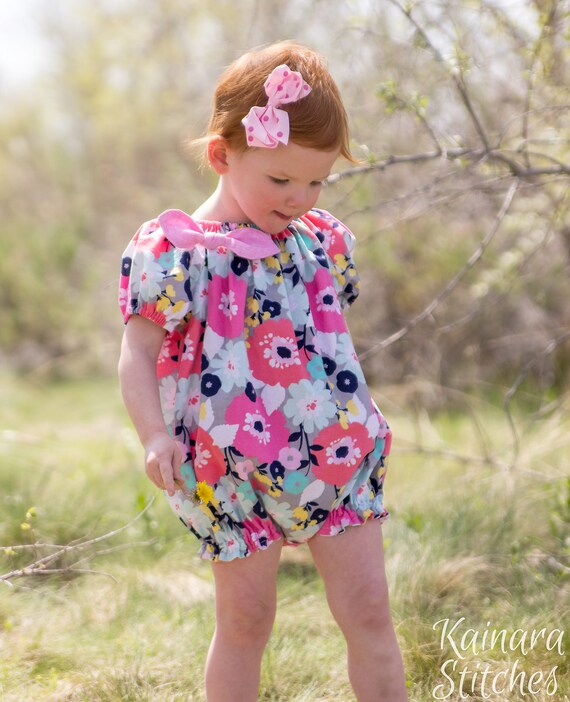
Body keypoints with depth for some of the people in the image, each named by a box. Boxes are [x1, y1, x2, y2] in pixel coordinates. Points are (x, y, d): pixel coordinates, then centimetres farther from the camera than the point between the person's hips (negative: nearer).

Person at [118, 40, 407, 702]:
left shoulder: (325, 239, 8)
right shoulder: (171, 248, -7)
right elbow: (138, 354, -8)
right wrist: (153, 435, -22)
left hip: (339, 461, 4)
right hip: (232, 471, -4)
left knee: (368, 609, 3)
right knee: (244, 619, 6)